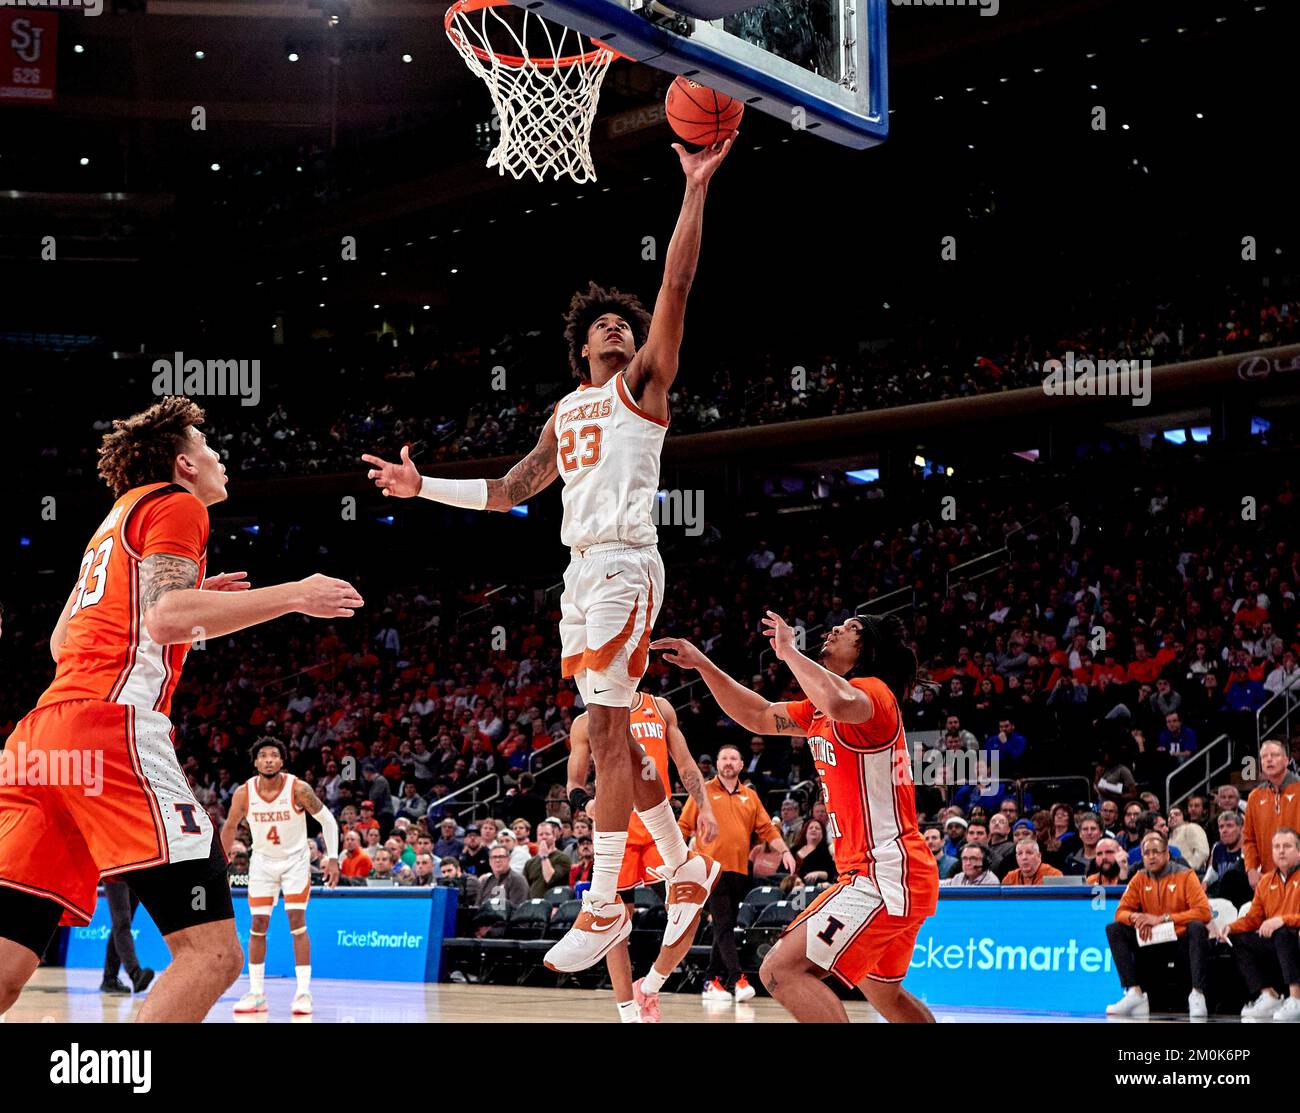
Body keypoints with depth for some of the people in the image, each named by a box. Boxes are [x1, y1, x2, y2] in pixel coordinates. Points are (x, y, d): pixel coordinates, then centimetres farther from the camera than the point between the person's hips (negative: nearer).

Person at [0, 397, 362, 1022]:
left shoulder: (114, 524, 32)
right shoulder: (173, 503, 5)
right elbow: (168, 618, -11)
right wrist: (293, 596, -5)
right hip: (112, 724, -9)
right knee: (211, 951, -13)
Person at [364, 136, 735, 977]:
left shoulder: (642, 383, 4)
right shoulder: (565, 415, 23)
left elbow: (677, 286, -8)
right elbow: (510, 491, 30)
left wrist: (696, 191, -15)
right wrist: (425, 487, 25)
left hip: (626, 566, -8)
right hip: (582, 570, 8)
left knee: (606, 728, -13)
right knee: (613, 731, 10)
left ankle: (605, 905, -14)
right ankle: (686, 867, 21)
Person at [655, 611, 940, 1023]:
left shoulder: (874, 691, -12)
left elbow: (840, 702, -36)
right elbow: (759, 717, 26)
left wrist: (788, 650, -21)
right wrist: (702, 664, 18)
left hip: (886, 874, -11)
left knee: (782, 970, -20)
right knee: (883, 993, 28)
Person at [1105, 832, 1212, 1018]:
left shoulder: (1185, 875, -5)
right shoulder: (1139, 879, 7)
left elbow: (1204, 912, -16)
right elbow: (1122, 911, 5)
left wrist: (1163, 918, -21)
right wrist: (1135, 917, -20)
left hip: (1181, 943, -4)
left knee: (1197, 928, -34)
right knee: (1114, 929, -12)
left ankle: (1197, 994, -38)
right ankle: (1135, 994, -25)